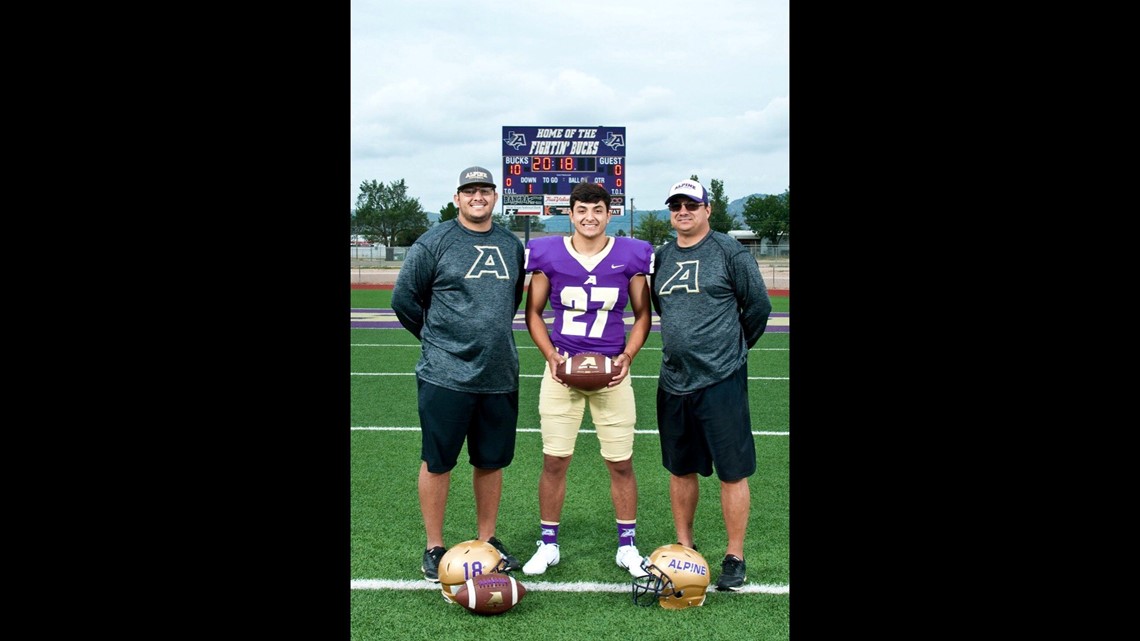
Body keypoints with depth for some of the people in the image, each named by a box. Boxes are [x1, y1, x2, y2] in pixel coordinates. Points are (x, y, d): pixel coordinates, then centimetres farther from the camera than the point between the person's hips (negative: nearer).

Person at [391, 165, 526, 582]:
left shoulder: (511, 245, 10)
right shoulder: (434, 242, -4)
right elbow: (404, 298, 0)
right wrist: (438, 337, 6)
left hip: (500, 374, 4)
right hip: (445, 375, -4)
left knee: (492, 461, 11)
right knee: (437, 462, 2)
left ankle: (486, 540, 25)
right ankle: (434, 548, 13)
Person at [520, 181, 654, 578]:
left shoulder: (630, 256, 1)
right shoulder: (548, 254, 0)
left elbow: (642, 315, 9)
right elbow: (533, 313, 8)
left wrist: (627, 356, -6)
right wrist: (551, 355, -6)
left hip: (611, 371, 0)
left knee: (621, 463, 5)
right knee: (554, 461, 3)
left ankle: (628, 546, 19)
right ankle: (548, 545, 18)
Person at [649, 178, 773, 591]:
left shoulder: (729, 252, -6)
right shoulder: (662, 256, 10)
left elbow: (758, 305, -1)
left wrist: (734, 346, 9)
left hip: (721, 381, -5)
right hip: (673, 381, 6)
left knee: (732, 471, -1)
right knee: (680, 469, 14)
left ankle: (734, 559, 8)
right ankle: (684, 547, 27)